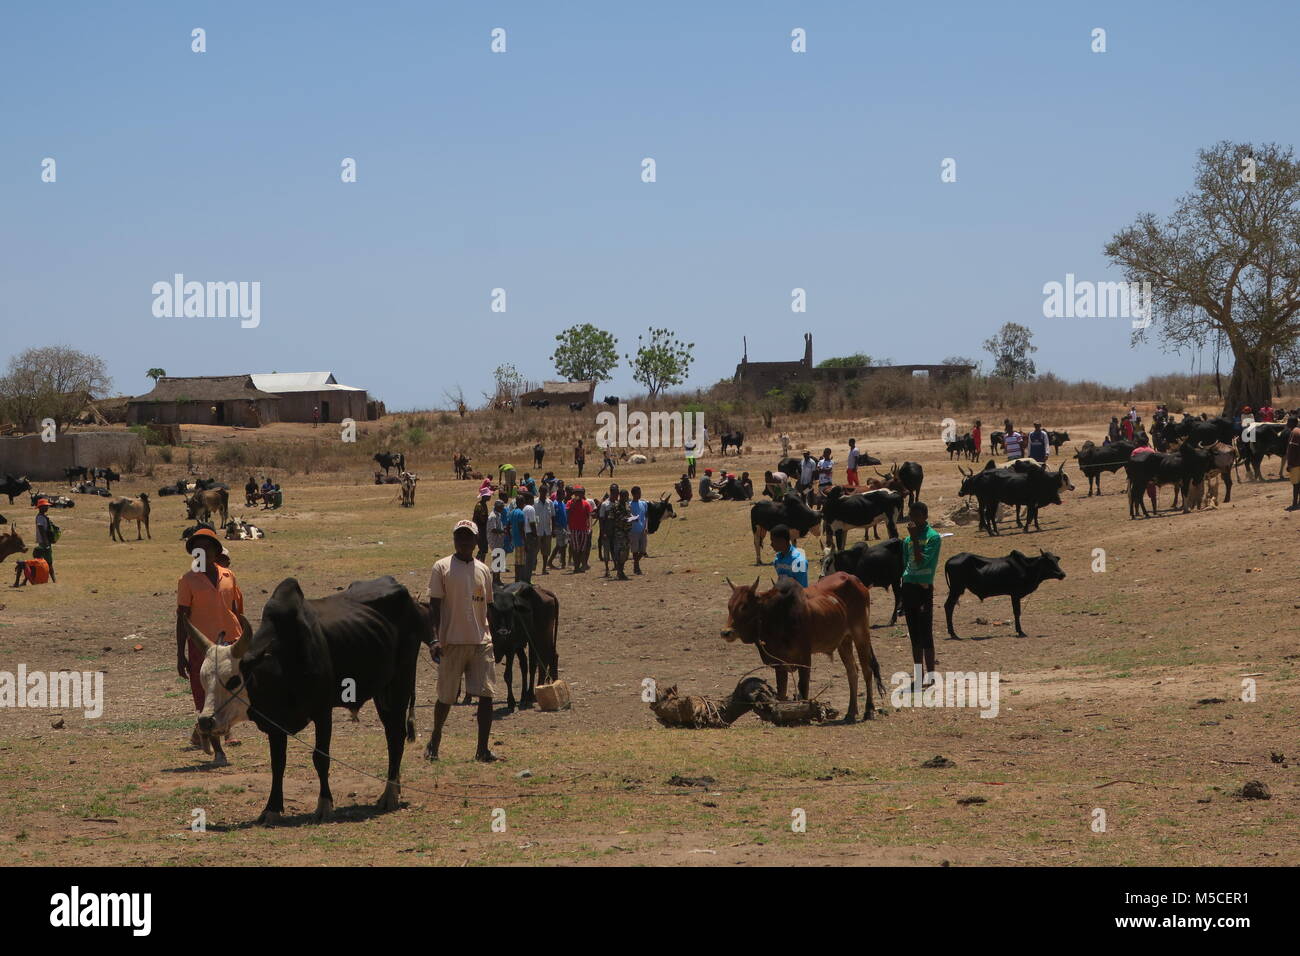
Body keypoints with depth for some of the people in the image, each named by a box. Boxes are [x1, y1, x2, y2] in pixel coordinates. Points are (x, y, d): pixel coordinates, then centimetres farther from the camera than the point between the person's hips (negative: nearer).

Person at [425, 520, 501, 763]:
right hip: (452, 642, -3)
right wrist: (434, 638, -15)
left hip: (481, 642, 3)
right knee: (446, 697, 5)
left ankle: (483, 750, -1)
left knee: (487, 694, -5)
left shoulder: (483, 570, 12)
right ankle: (435, 739, 28)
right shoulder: (442, 567, -1)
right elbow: (434, 605, -5)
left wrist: (491, 636, 17)